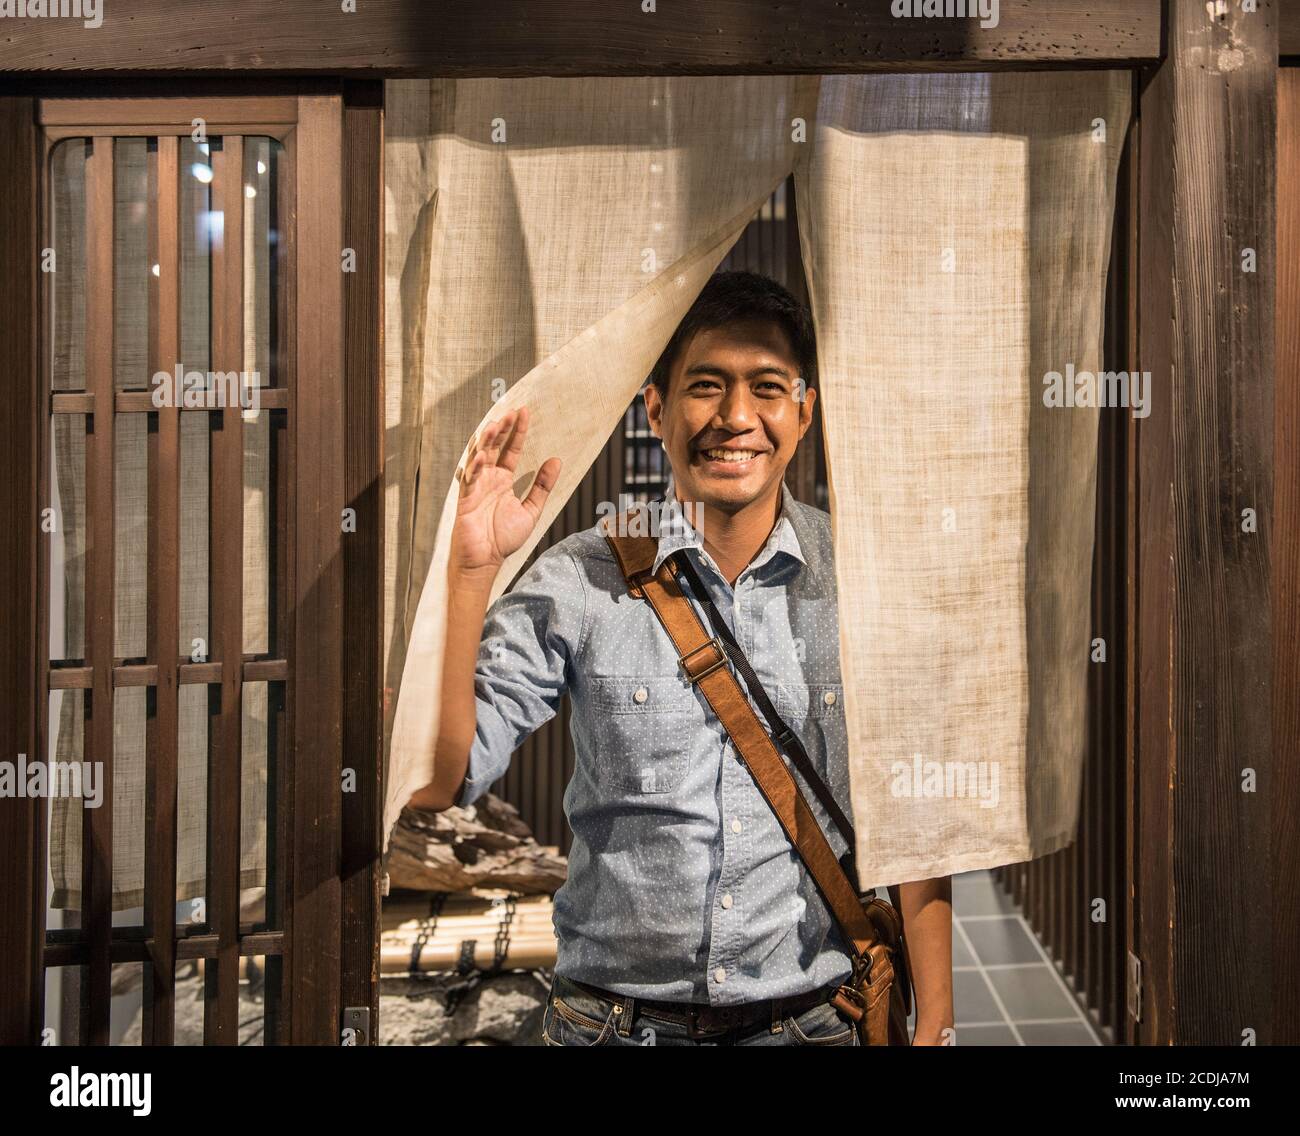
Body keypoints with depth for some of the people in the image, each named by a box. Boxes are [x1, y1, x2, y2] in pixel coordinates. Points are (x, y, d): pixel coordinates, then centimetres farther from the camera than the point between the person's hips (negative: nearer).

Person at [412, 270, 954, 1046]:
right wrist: (470, 567, -21)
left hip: (809, 1019, 1)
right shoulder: (577, 583, -9)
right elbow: (440, 780, -13)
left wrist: (935, 1028, -5)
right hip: (614, 1019, 0)